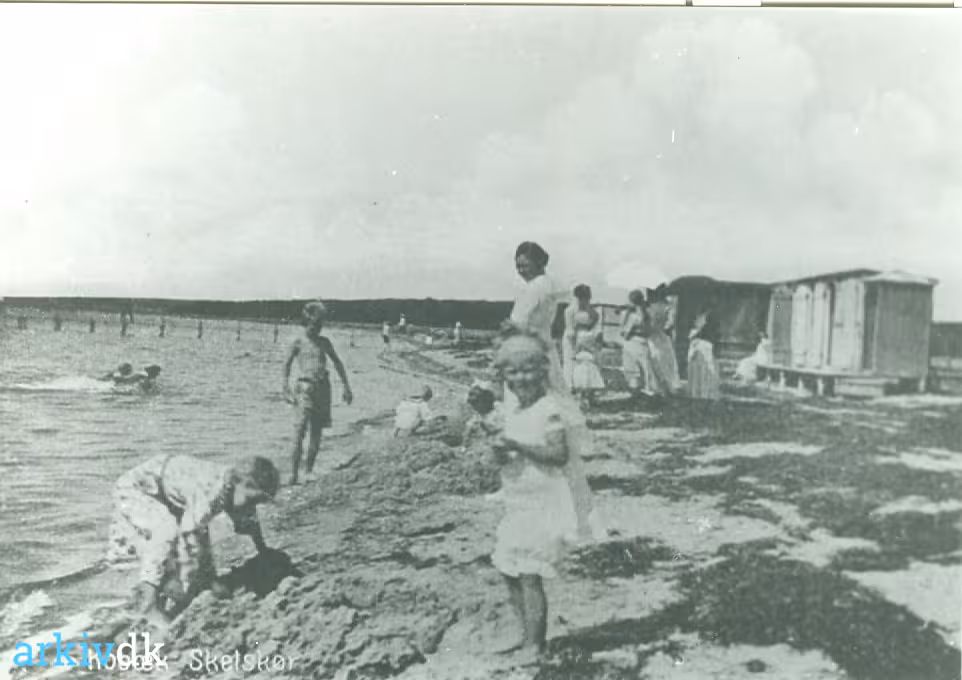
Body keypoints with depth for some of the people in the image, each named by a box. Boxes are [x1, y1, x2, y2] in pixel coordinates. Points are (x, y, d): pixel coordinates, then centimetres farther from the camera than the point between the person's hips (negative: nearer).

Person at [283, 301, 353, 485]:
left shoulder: (324, 342, 11)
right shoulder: (298, 343, 2)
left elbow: (337, 363, 19)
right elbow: (287, 365, 7)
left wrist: (346, 387, 17)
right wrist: (286, 388, -3)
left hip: (323, 387, 4)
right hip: (305, 387, -4)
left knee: (317, 432, 6)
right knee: (299, 432, -12)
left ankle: (310, 470, 16)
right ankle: (293, 472, -9)